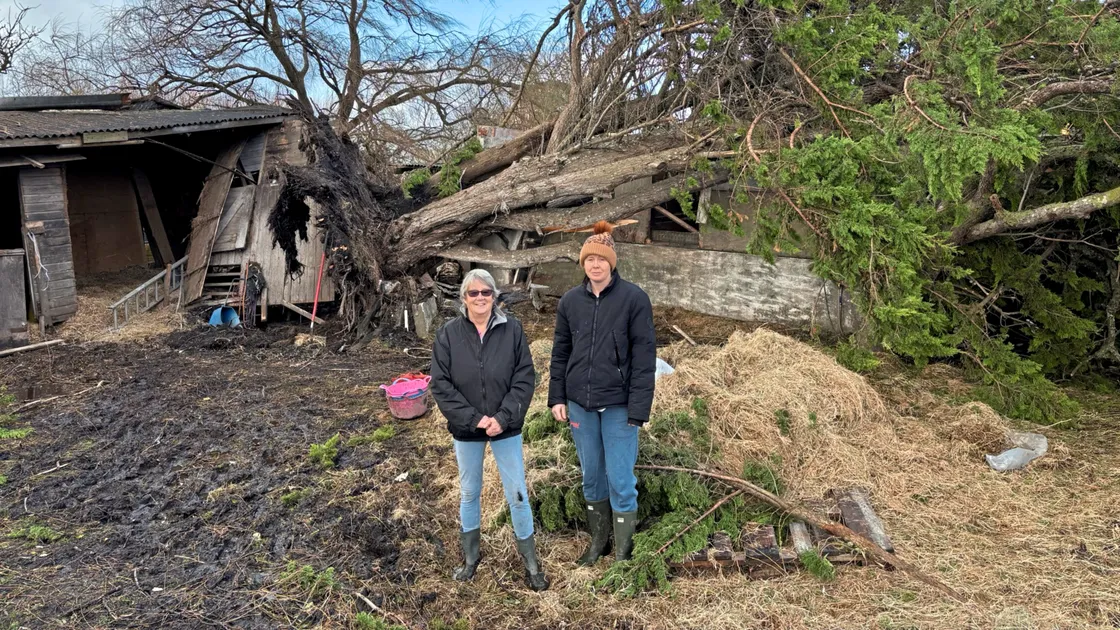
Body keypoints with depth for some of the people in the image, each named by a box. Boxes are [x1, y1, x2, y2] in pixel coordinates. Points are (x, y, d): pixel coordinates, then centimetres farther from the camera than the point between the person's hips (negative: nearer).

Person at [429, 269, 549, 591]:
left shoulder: (512, 329, -9)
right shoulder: (448, 334, -8)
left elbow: (525, 377, -8)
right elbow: (441, 385, -8)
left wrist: (503, 417, -17)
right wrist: (473, 419, -16)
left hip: (506, 428, -1)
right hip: (465, 430, 1)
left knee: (517, 494, 6)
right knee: (469, 493, 16)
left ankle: (530, 561, 23)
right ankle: (471, 555, 36)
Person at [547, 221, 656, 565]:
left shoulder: (634, 298, -8)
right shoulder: (570, 301, 5)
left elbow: (644, 356, -9)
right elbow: (560, 352, 12)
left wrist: (638, 409, -13)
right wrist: (557, 398, 7)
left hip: (618, 405, -4)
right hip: (580, 404, 4)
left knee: (620, 481, 1)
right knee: (591, 477, 16)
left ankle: (622, 553, 17)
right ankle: (598, 541, 34)